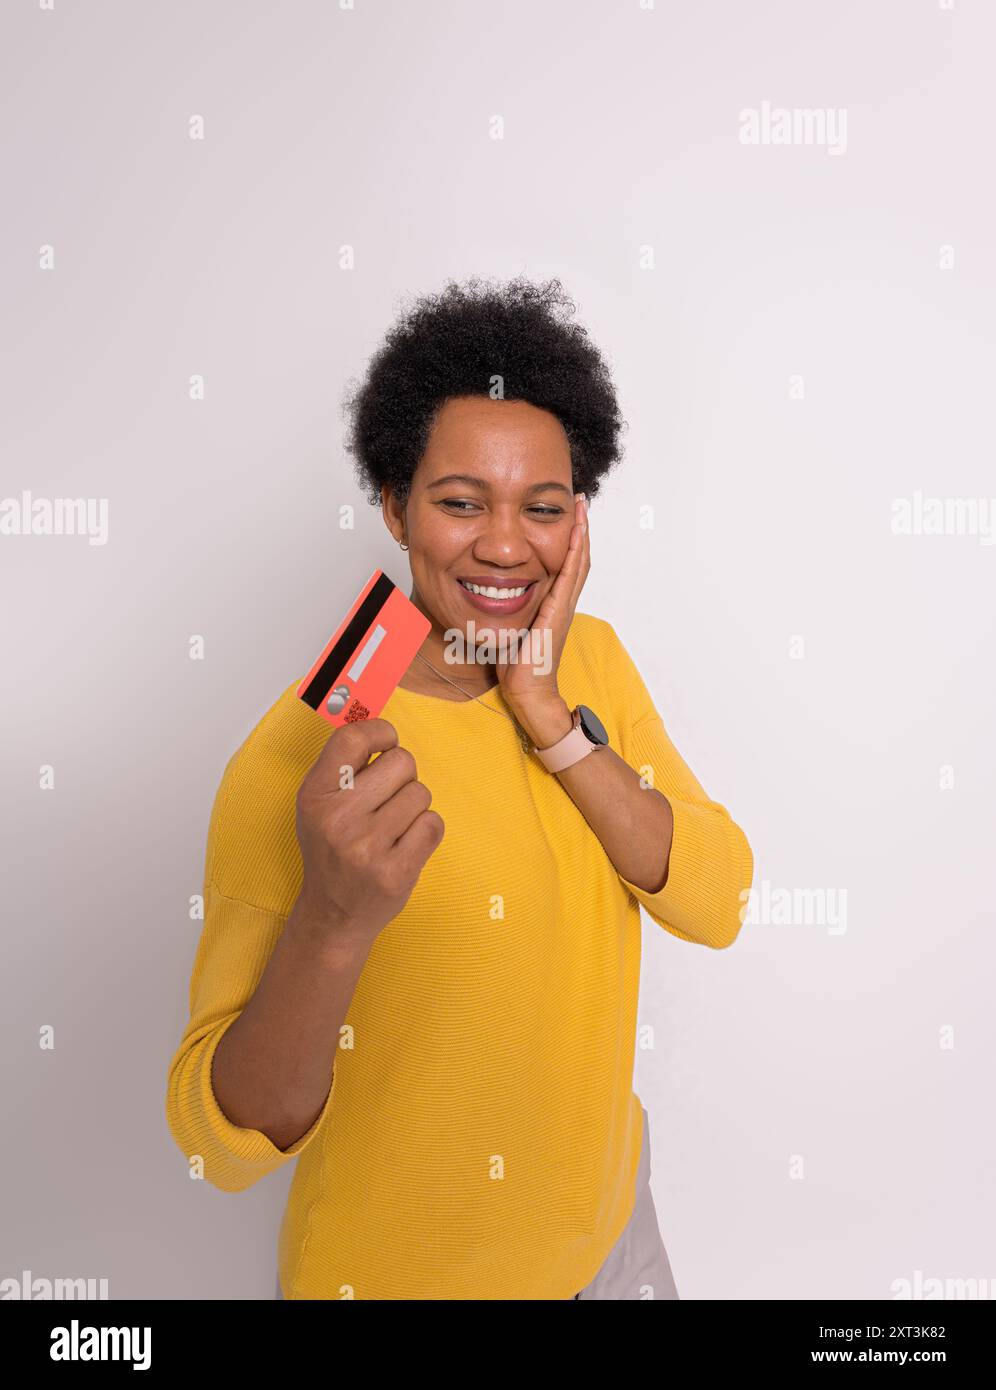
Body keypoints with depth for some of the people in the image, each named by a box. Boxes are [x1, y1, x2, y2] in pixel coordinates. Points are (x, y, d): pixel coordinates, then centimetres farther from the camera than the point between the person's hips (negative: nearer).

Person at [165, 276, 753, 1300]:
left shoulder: (593, 659, -9)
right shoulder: (300, 754, -27)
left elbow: (716, 907, -14)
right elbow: (228, 1147, -26)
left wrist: (552, 720, -25)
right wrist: (334, 925, -45)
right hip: (399, 1267, -4)